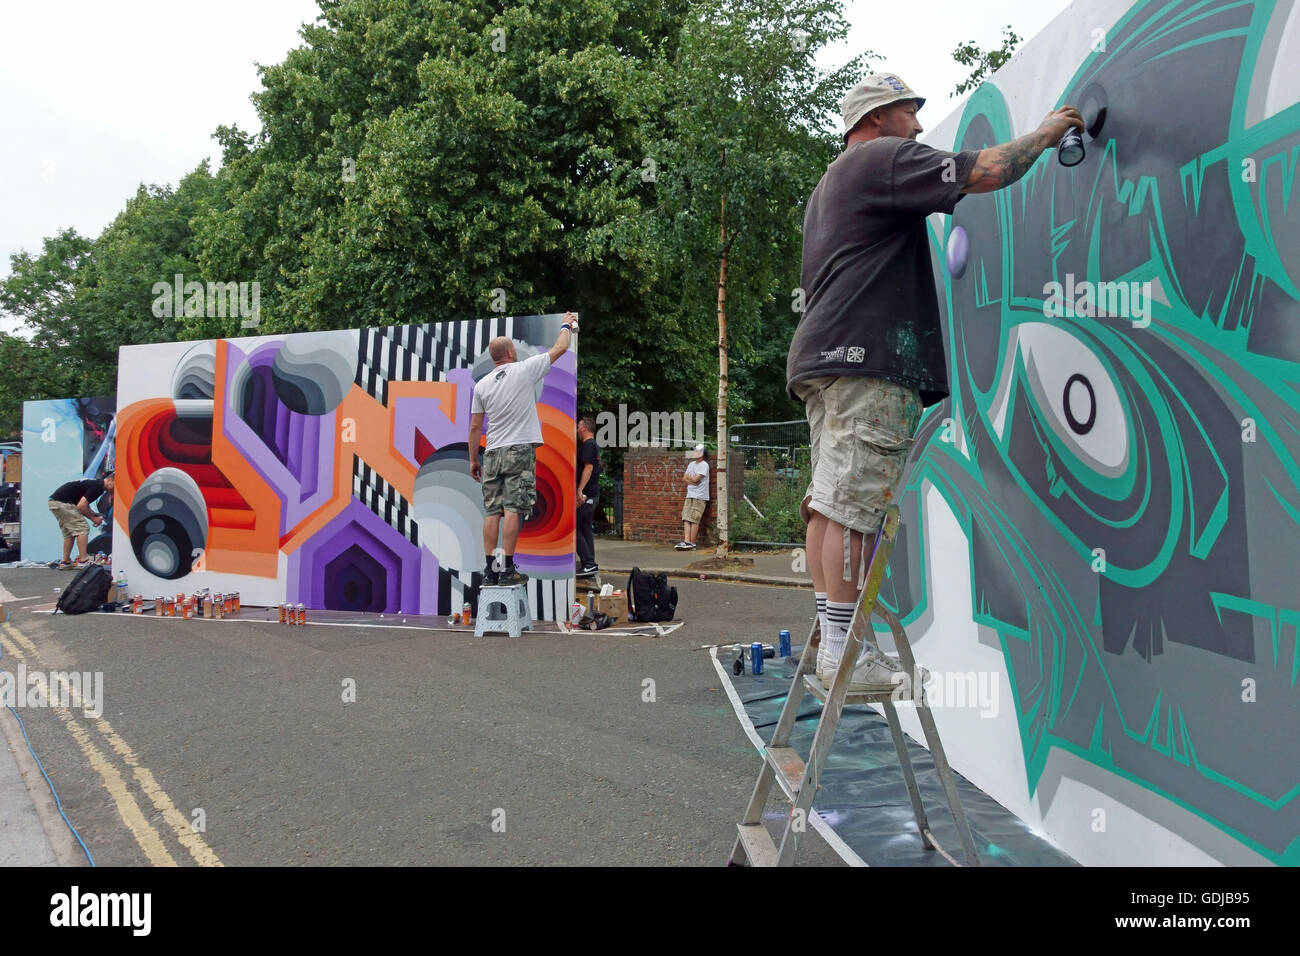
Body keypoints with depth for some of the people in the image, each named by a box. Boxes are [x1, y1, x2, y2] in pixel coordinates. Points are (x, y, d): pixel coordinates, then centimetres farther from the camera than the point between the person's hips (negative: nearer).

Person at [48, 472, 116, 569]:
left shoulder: (96, 483, 15)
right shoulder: (97, 486, -17)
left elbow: (84, 505, 22)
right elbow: (81, 506, -21)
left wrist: (96, 515, 8)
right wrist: (93, 518, -7)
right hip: (61, 502, -11)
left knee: (69, 532, 16)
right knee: (82, 528, -11)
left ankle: (65, 562, 18)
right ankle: (83, 560, -14)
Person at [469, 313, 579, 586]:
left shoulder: (482, 385, 8)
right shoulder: (525, 370, -2)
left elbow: (475, 427, 9)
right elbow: (560, 348, 8)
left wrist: (473, 460, 17)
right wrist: (566, 325, 27)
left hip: (493, 453, 4)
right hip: (521, 450, -4)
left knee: (492, 511, 5)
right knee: (514, 509, -6)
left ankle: (490, 569, 4)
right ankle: (508, 569, -8)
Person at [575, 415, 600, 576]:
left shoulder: (588, 445, -11)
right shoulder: (594, 445, 20)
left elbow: (588, 467, -21)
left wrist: (580, 490, -26)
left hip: (585, 495, -10)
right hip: (593, 495, 10)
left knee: (574, 528, -9)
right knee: (587, 529, 10)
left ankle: (588, 563, -13)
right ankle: (590, 564, 11)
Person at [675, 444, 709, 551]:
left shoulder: (704, 465, -6)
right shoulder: (691, 464, 19)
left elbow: (696, 479, -15)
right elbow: (685, 478, 14)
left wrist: (688, 476, 3)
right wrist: (691, 480, -6)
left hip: (699, 497, -7)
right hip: (690, 495, 7)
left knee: (694, 520, -9)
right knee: (686, 518, -3)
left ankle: (692, 543, -7)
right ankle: (686, 541, -8)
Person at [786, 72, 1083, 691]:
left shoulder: (828, 186, 33)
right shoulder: (884, 158, 2)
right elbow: (984, 173, -6)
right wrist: (1046, 133, 9)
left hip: (824, 360, 10)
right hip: (866, 360, -10)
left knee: (829, 503, 5)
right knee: (851, 505, -14)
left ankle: (833, 638, 7)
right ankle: (844, 652, -14)